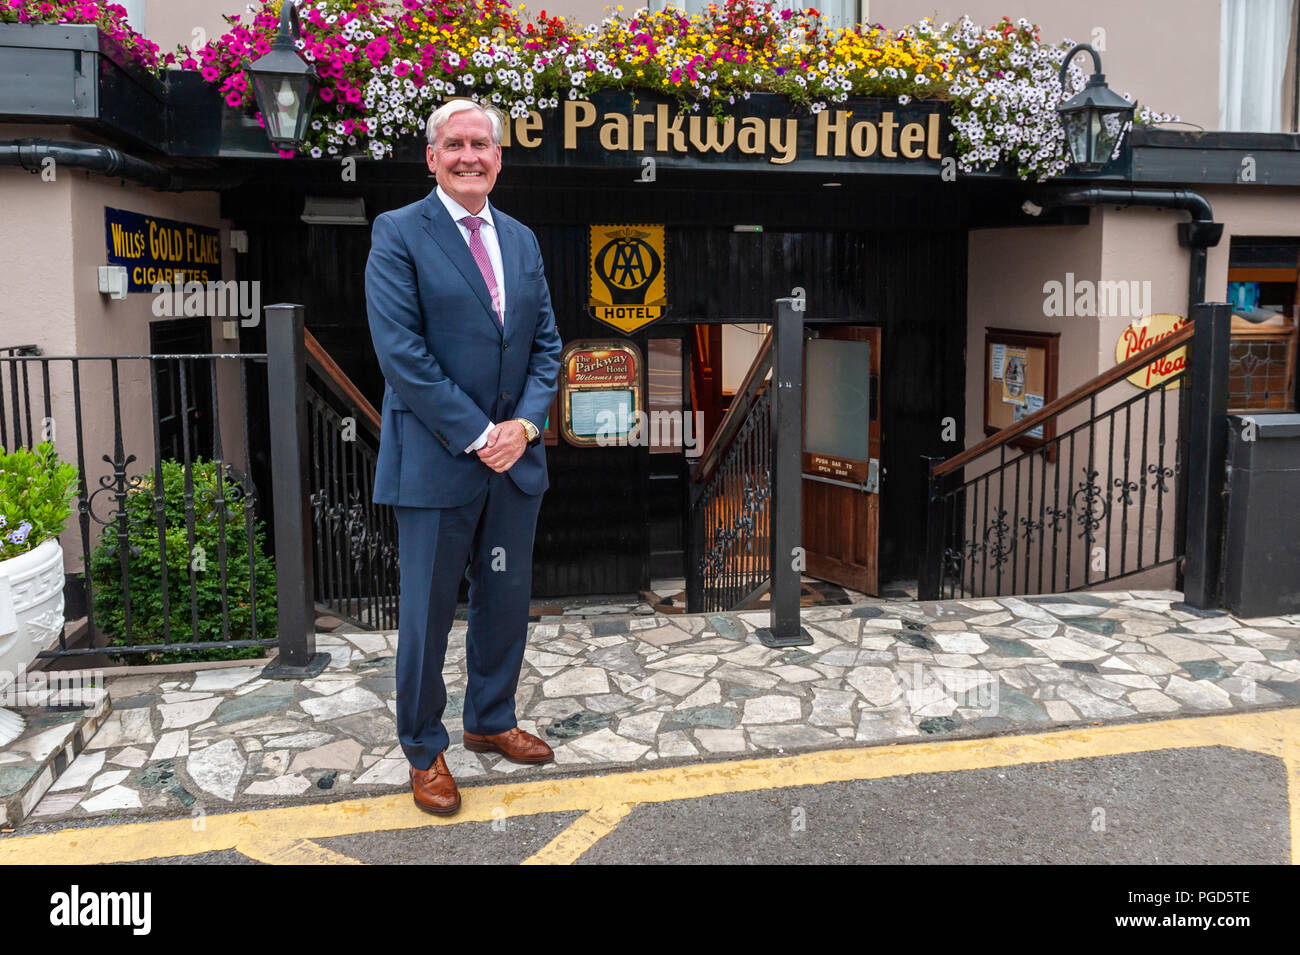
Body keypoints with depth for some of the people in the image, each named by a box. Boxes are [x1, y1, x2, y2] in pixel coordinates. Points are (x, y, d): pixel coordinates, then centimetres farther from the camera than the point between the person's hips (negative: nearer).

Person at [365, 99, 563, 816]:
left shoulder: (521, 240, 13)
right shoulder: (397, 234, -5)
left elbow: (546, 343, 12)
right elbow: (401, 352, -13)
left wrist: (525, 422, -5)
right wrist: (477, 434, -16)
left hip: (515, 458, 6)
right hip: (437, 460, -5)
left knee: (506, 600, 16)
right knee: (427, 613, 6)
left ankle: (489, 722, 36)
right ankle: (424, 750, 24)